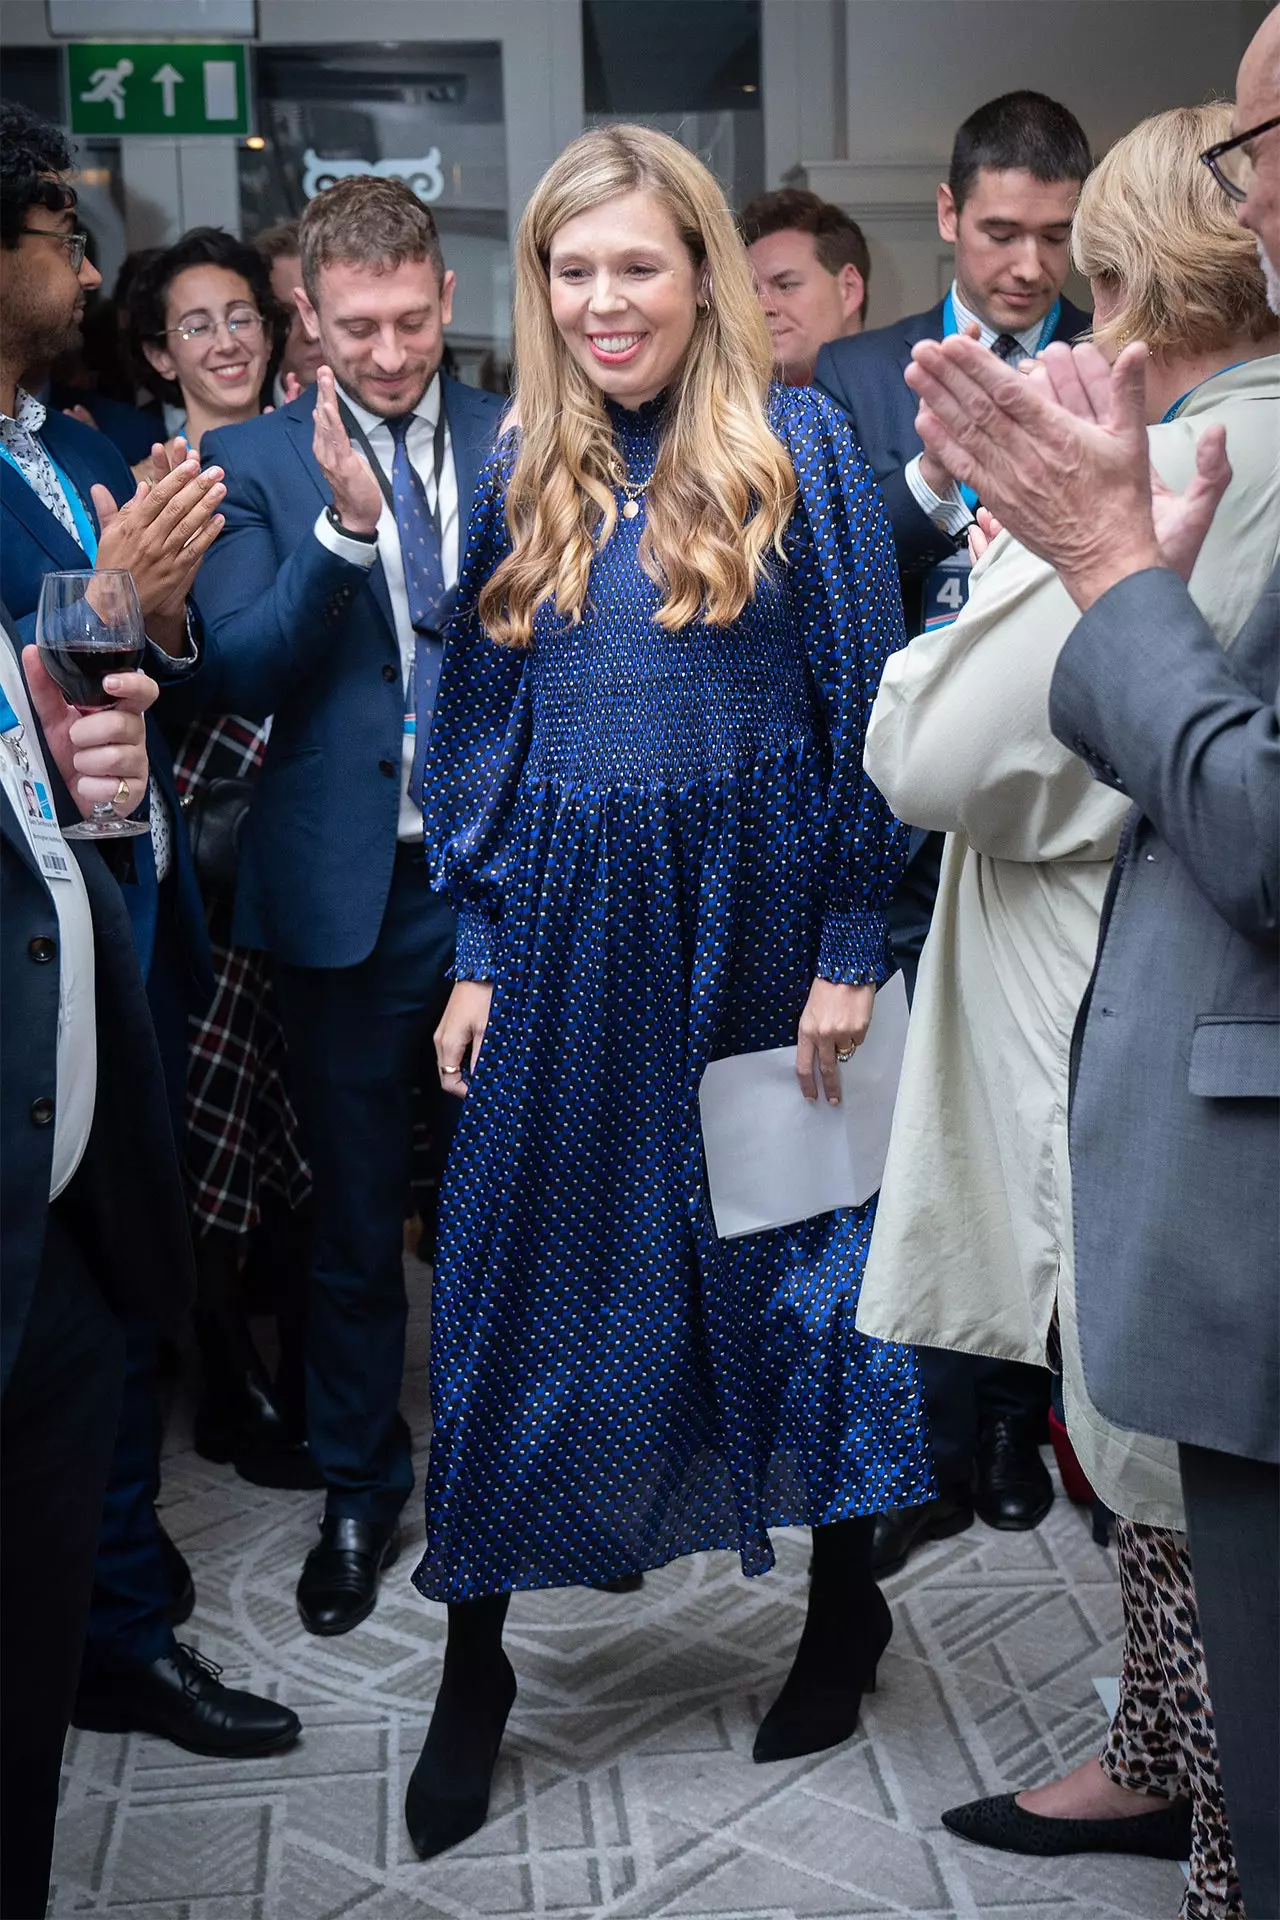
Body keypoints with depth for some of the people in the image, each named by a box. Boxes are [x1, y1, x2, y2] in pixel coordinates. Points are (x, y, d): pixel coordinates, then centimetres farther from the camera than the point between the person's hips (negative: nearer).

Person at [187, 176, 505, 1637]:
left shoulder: (518, 441, 4)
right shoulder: (256, 464, 0)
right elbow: (238, 676, -11)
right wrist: (343, 524, -22)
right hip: (348, 890, -1)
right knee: (354, 1209, 11)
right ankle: (359, 1490, 28)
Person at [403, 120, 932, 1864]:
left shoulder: (799, 446, -4)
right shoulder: (523, 475, 7)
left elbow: (863, 709, -5)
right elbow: (479, 725, 9)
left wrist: (849, 949, -9)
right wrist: (479, 952, 4)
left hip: (757, 915, -3)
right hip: (569, 931, 3)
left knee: (792, 1251, 10)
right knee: (522, 1277, 6)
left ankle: (845, 1605, 33)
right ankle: (474, 1671, 21)